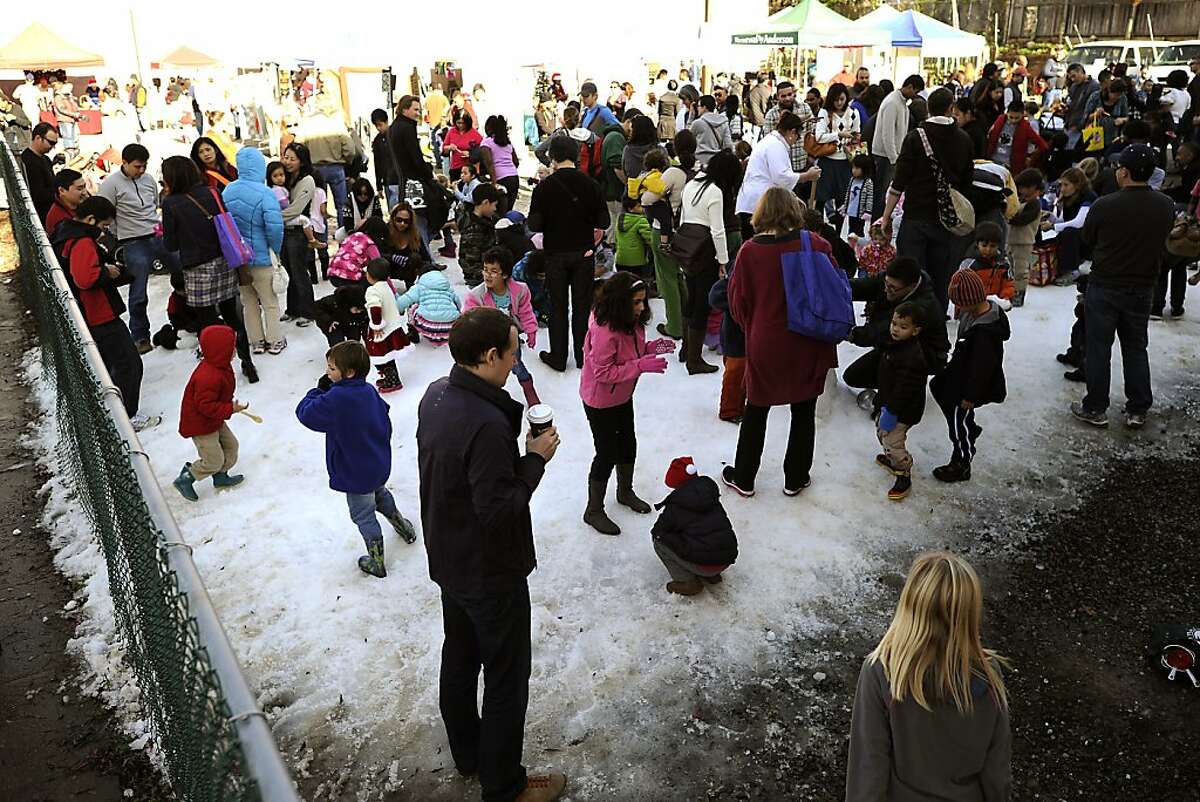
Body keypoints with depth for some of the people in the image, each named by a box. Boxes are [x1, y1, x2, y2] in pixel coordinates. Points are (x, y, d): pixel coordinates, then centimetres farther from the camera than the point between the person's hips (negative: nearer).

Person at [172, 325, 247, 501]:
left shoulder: (221, 367, -3)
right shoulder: (207, 377, -35)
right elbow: (206, 406, -32)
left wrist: (230, 405, 9)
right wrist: (230, 409, -29)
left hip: (215, 420, 10)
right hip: (200, 425, -10)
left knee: (230, 445, 17)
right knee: (214, 460, -2)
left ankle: (220, 476, 35)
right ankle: (185, 479, 16)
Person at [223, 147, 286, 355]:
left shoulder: (228, 191, -1)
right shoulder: (264, 193, -19)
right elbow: (275, 227, -24)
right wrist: (275, 250, -7)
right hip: (260, 257, -5)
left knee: (248, 301, 17)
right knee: (270, 301, 11)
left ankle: (256, 341, 24)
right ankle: (275, 341, 18)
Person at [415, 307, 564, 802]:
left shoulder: (436, 394, -4)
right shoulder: (486, 424, -33)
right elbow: (498, 509, -30)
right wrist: (535, 459, -19)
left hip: (447, 559, 9)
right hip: (491, 573, -9)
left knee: (459, 657, 24)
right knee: (506, 678, 9)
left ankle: (467, 754, 45)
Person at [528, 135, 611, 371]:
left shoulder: (544, 186, -12)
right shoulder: (589, 184, -7)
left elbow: (534, 224, -13)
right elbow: (603, 222, -5)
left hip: (555, 254, -1)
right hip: (584, 253, 1)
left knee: (558, 306, 9)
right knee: (582, 305, 11)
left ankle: (558, 357, 16)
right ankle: (583, 356, 19)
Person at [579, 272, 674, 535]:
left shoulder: (632, 322, -6)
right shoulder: (603, 330, -33)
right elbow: (604, 373, -30)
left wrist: (651, 347, -9)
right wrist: (641, 365, -33)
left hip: (622, 397, 9)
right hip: (600, 402, -9)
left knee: (628, 445, 22)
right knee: (606, 454, 2)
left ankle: (625, 492, 46)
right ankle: (594, 511, 21)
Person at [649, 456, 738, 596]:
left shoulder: (676, 506, -6)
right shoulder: (711, 496, 12)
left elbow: (658, 531, 5)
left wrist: (655, 532, 30)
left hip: (702, 564, -7)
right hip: (727, 559, 7)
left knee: (660, 542, 8)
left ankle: (688, 582, 2)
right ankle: (711, 576, 20)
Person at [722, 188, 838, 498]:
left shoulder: (749, 251, -13)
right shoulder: (816, 245, -12)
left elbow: (738, 303, -5)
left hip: (764, 345, 0)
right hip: (808, 347, 1)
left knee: (756, 413, 16)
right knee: (803, 414, 17)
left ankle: (743, 479, 28)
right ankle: (795, 479, 29)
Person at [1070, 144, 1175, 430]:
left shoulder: (1104, 205, -20)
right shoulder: (1166, 206, -8)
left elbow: (1087, 239, -4)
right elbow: (1162, 238, 8)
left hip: (1104, 287, -3)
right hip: (1143, 288, 4)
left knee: (1099, 349, 7)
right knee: (1136, 348, 16)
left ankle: (1095, 409, 14)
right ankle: (1137, 410, 21)